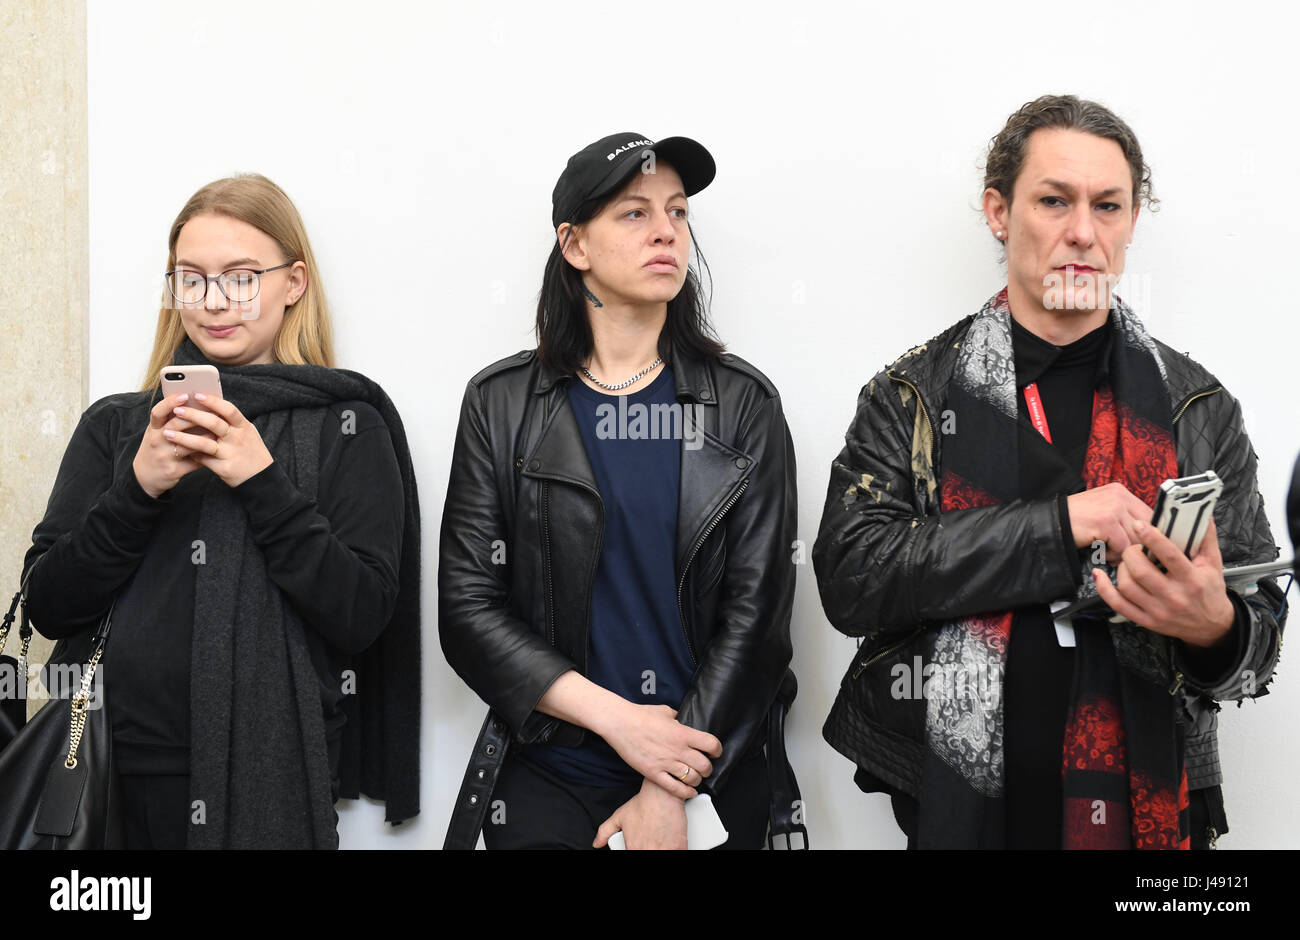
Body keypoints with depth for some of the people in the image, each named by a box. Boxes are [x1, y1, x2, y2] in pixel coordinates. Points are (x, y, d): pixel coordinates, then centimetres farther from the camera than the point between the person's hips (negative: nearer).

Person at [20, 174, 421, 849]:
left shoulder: (346, 426, 0)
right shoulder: (114, 425, 9)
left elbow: (360, 617, -9)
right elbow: (47, 607, 1)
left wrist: (264, 482, -17)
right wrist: (137, 490, -12)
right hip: (112, 771, 3)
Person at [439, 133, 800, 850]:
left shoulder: (743, 404, 0)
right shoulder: (502, 403, -1)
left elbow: (756, 608, -6)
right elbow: (468, 607, -5)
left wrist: (670, 793, -13)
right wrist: (615, 717, -16)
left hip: (709, 781, 1)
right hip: (546, 782, 0)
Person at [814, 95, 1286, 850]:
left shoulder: (1199, 409, 3)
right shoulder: (913, 397, -1)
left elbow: (1261, 625, 3)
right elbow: (850, 577, -13)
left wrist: (1215, 627, -22)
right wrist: (1059, 526, -20)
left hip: (1150, 807, 1)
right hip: (961, 808, -1)